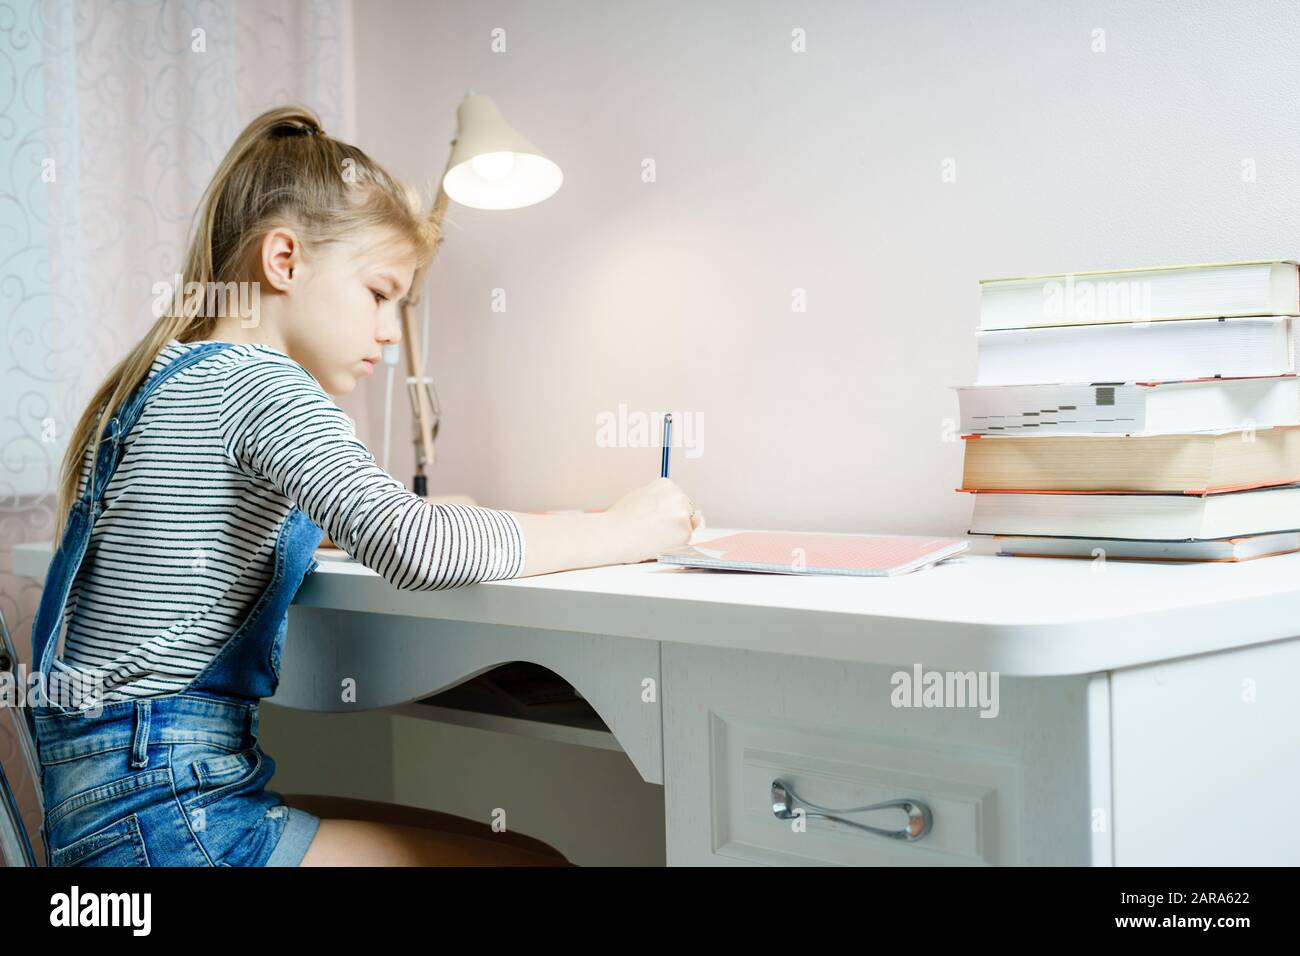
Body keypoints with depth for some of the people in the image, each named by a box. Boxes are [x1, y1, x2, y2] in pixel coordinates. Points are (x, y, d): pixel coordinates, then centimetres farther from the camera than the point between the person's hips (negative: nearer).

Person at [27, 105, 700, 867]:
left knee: (475, 835, 12)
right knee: (532, 859, -10)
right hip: (166, 817, -10)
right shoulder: (261, 382, -15)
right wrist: (617, 529, -16)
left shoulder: (170, 377, 15)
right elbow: (412, 547, -29)